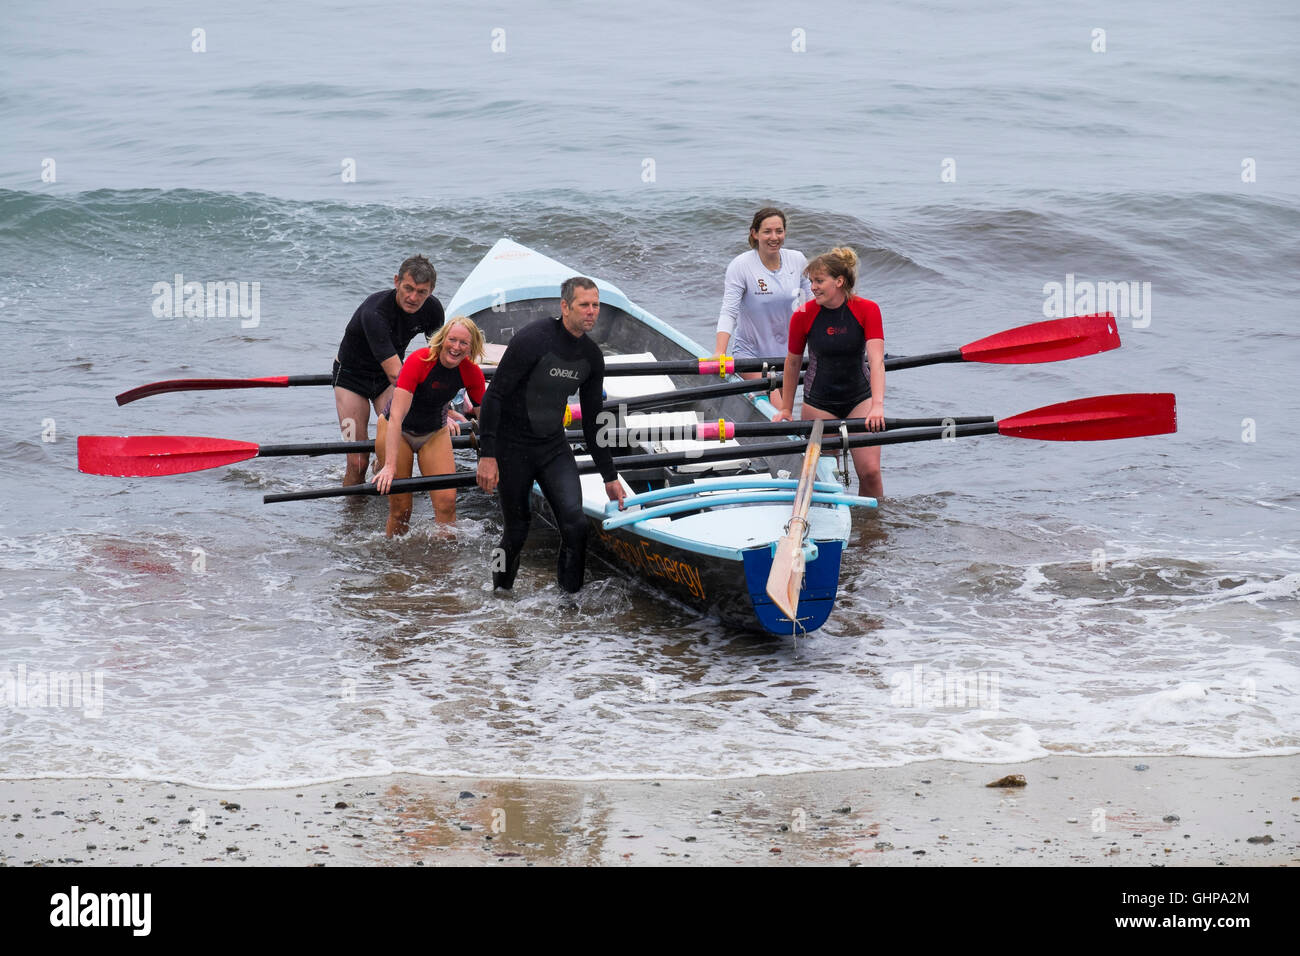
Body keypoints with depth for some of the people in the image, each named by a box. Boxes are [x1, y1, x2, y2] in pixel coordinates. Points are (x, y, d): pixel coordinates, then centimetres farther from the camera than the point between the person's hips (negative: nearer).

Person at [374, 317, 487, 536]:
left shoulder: (471, 373, -15)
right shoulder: (419, 361, -29)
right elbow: (396, 417, -32)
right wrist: (390, 466, -39)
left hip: (435, 433, 4)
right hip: (397, 431, -4)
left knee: (447, 502, -11)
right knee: (400, 508, -4)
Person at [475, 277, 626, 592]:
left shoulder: (591, 356, 2)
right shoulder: (533, 339, -19)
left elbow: (592, 421, 13)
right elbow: (493, 396, -18)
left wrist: (609, 476, 14)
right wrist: (487, 456, -23)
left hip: (554, 447, 5)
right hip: (513, 447, -5)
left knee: (575, 523, -11)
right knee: (517, 531, 3)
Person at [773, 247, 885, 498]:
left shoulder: (867, 310, -12)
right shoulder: (803, 315, -11)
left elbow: (876, 361, -22)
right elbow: (793, 363, 3)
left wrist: (877, 406, -35)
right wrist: (786, 409, 10)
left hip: (859, 398, 0)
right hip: (818, 403, 0)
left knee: (870, 471, -9)